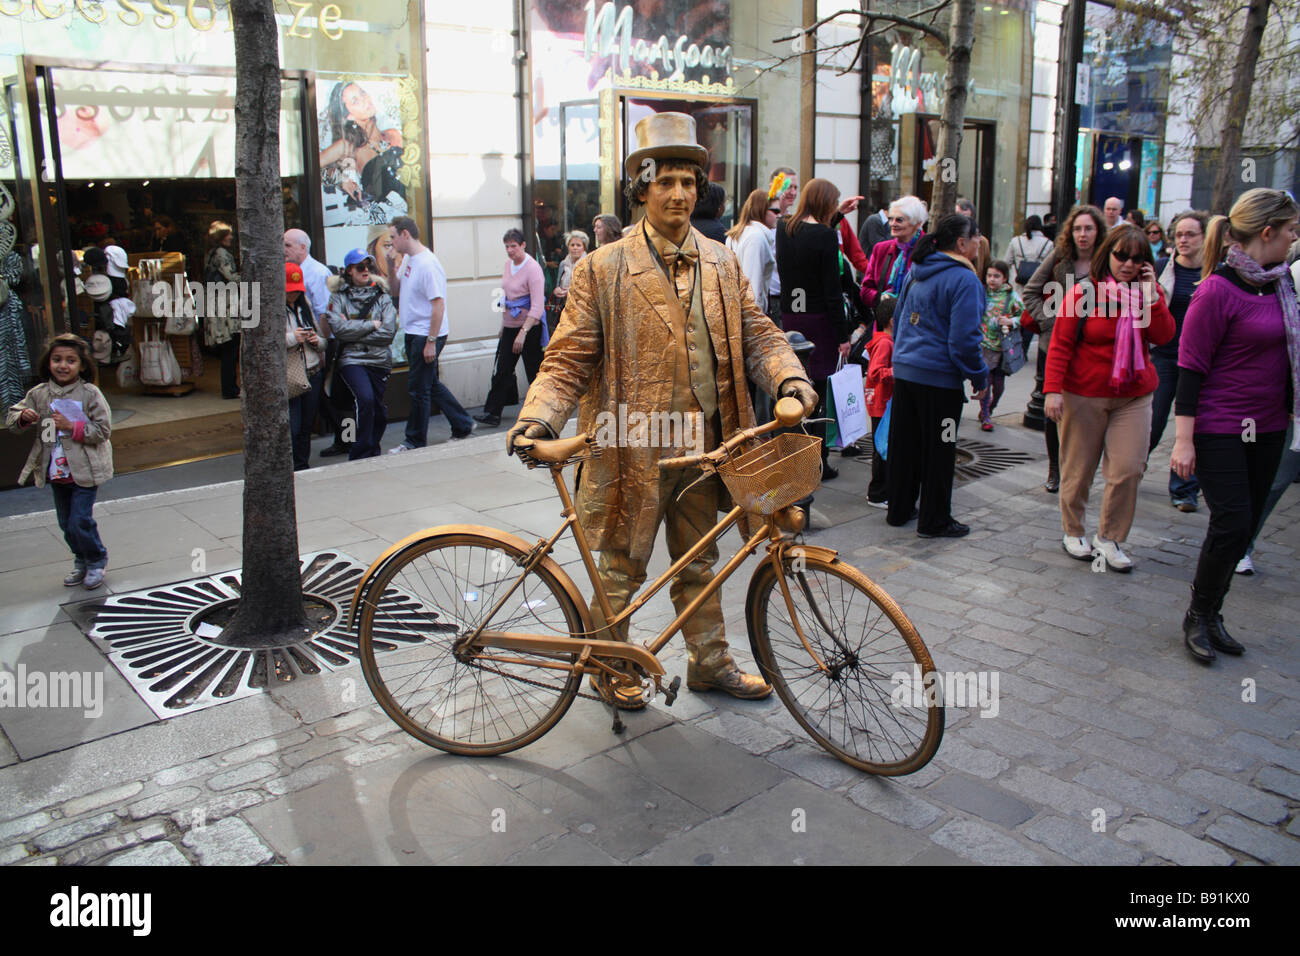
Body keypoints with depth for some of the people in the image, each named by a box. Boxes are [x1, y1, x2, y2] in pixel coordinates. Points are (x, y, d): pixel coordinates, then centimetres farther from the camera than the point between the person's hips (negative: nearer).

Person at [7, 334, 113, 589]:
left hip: (85, 471, -5)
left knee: (80, 520, -7)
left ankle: (96, 561, 16)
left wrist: (71, 426, -20)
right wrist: (23, 416, -16)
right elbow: (10, 419, 6)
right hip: (56, 470, 5)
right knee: (66, 523, 15)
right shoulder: (39, 394, 2)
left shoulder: (90, 394, -10)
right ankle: (81, 562, 34)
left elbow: (103, 430, -12)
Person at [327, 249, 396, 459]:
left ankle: (372, 454, 24)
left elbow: (389, 331, -2)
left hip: (380, 360, 3)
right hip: (352, 359, -3)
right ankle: (361, 454, -13)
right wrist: (371, 325, -6)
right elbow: (338, 329, -9)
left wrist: (354, 330, -6)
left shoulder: (381, 296, 11)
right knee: (365, 398, -24)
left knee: (378, 410, 4)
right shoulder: (339, 296, 6)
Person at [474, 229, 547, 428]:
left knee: (534, 371, 3)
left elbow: (537, 307, -20)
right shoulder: (508, 264, 9)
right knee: (501, 370, 1)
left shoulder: (532, 268, -15)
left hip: (529, 327, -7)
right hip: (509, 326, 7)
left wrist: (523, 333, -26)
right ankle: (492, 413, 1)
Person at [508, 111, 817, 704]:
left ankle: (709, 663, 36)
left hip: (703, 445, 4)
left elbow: (755, 333, 9)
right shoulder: (603, 269, -6)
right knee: (620, 567, 9)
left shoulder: (721, 264, 8)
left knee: (699, 564, 19)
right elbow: (570, 357, -8)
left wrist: (789, 377, -11)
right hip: (634, 449, -4)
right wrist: (538, 417, -22)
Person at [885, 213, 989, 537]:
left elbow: (898, 320, 18)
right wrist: (980, 377, -8)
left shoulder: (915, 273, 10)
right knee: (938, 450, 4)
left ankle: (899, 510, 26)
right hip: (940, 377, -7)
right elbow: (964, 339, -18)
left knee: (904, 444, 15)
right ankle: (934, 520, 13)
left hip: (904, 372, 8)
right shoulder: (964, 280, -14)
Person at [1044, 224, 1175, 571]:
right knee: (1078, 468, 5)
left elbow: (1164, 337, -5)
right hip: (1084, 395, -3)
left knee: (1129, 469, -4)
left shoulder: (1149, 292, 7)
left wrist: (1150, 296, -13)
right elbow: (1060, 344, -9)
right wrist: (1052, 389, -17)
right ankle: (1072, 532, 25)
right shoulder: (1083, 292, -6)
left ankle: (1109, 538, 11)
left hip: (1134, 395, 3)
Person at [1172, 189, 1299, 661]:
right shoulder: (1217, 290, -15)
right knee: (1232, 524, -8)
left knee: (1245, 526, 11)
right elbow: (1191, 367, -16)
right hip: (1219, 428, -8)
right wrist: (1184, 440, -18)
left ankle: (1210, 615, 23)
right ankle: (1198, 616, 12)